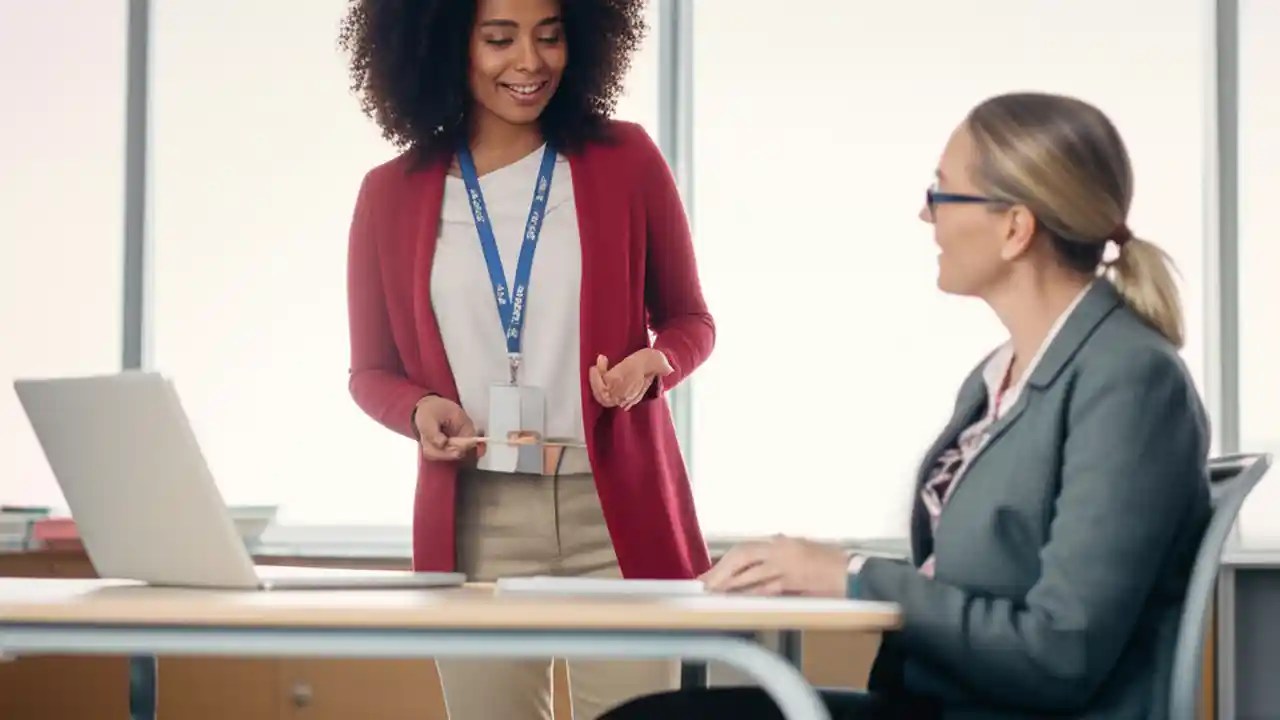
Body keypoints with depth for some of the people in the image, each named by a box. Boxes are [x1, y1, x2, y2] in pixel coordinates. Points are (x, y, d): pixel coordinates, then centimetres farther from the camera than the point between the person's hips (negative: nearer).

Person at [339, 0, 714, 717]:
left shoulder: (626, 160, 1)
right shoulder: (391, 194, 4)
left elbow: (690, 320, 10)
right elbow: (372, 370, 13)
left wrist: (651, 364, -12)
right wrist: (420, 410, -9)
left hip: (619, 514, -1)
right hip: (476, 523, 1)